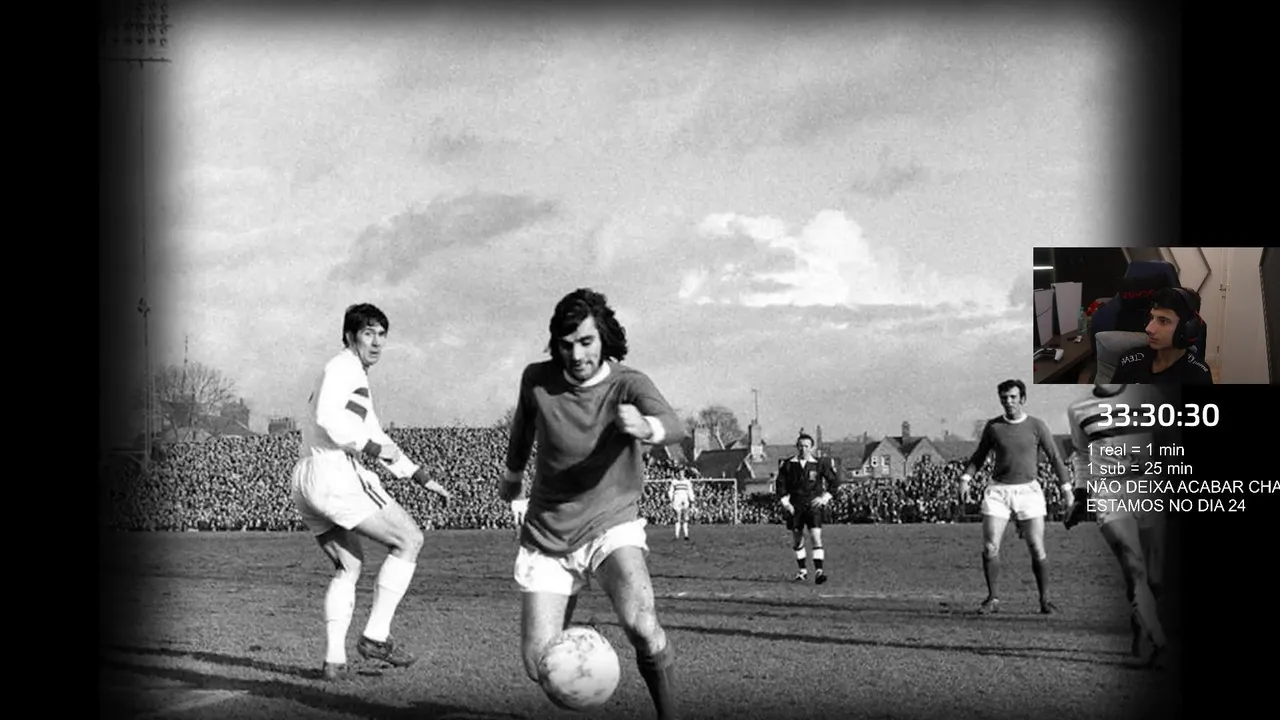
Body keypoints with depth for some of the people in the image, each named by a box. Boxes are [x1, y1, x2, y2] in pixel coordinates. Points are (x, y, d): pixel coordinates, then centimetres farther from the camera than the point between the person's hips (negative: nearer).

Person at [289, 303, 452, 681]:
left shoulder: (356, 379, 30)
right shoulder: (343, 367, -2)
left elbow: (375, 438, 35)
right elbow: (327, 418, -19)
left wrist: (422, 478, 32)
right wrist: (371, 447, -10)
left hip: (304, 480, 10)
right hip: (334, 471, -10)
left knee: (348, 566, 22)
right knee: (408, 539, -3)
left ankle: (334, 659, 14)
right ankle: (376, 636, -5)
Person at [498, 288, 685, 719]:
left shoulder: (627, 385, -15)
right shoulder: (537, 380, -7)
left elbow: (674, 428, -36)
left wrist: (647, 427, -59)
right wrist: (513, 473, 33)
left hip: (611, 524, -3)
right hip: (547, 535, 3)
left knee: (639, 622, -30)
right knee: (540, 665, -6)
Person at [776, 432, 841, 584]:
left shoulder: (819, 464, -1)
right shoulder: (788, 464, 2)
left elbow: (835, 480, 7)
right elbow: (781, 484, 9)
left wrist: (825, 497, -1)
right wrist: (785, 502, -1)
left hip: (813, 505, -2)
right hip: (795, 507, 2)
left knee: (816, 537, -16)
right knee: (797, 541, 8)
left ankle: (818, 571, -18)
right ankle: (803, 571, 23)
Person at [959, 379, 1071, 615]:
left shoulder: (1037, 426, 0)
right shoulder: (992, 426, 4)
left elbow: (1055, 457, 4)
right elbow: (979, 456, 15)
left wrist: (1066, 486, -3)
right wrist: (965, 479, 3)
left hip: (1028, 490, -1)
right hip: (998, 490, 1)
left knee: (1037, 549, -5)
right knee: (990, 547, -7)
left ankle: (1045, 600, 8)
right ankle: (993, 599, 4)